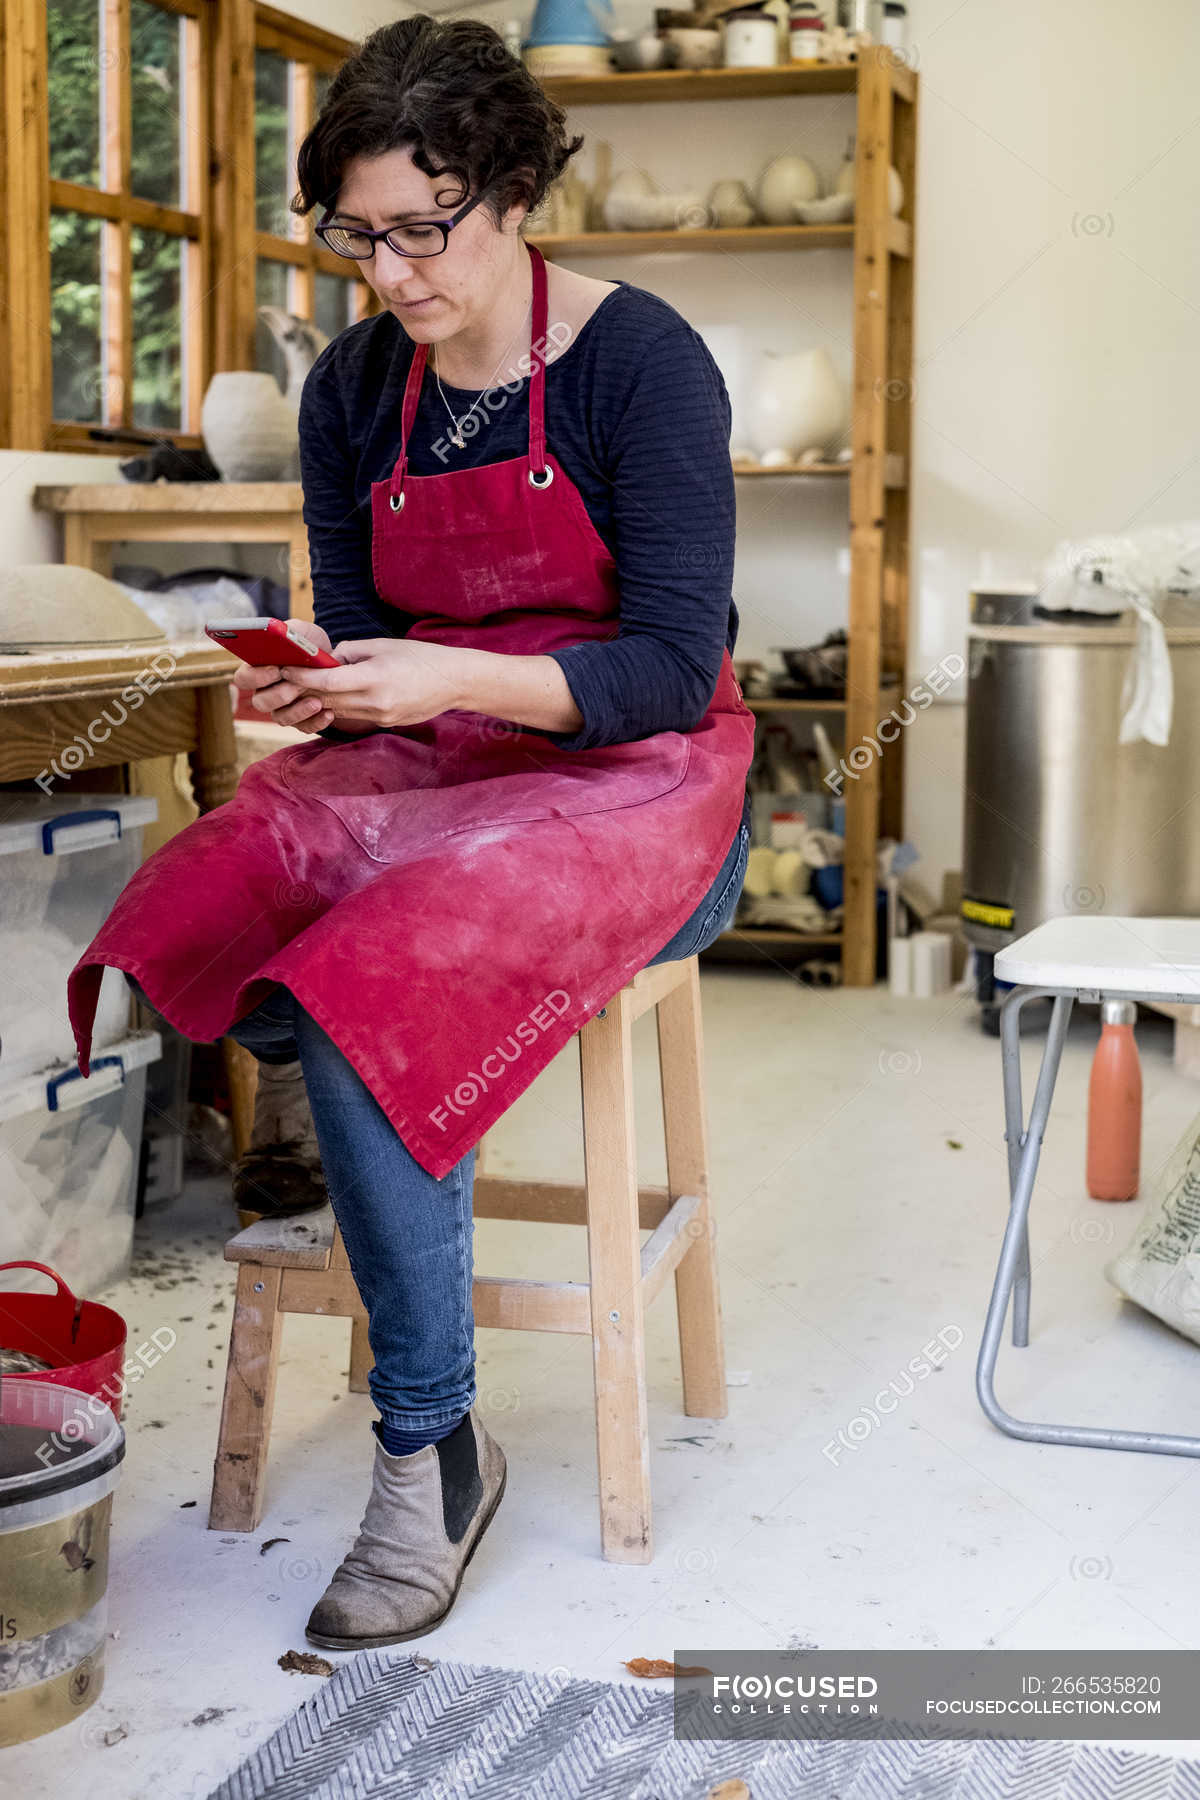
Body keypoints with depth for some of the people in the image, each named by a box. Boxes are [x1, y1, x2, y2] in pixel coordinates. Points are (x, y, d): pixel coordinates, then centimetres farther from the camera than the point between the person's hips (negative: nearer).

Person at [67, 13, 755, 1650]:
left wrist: (457, 679, -30)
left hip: (636, 783, -5)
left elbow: (673, 667, -16)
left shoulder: (637, 360, -10)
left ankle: (432, 1446, -17)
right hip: (425, 776, 5)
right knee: (193, 910, -27)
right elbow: (361, 639, 10)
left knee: (372, 992, -32)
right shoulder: (355, 389, 6)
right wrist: (319, 690, -14)